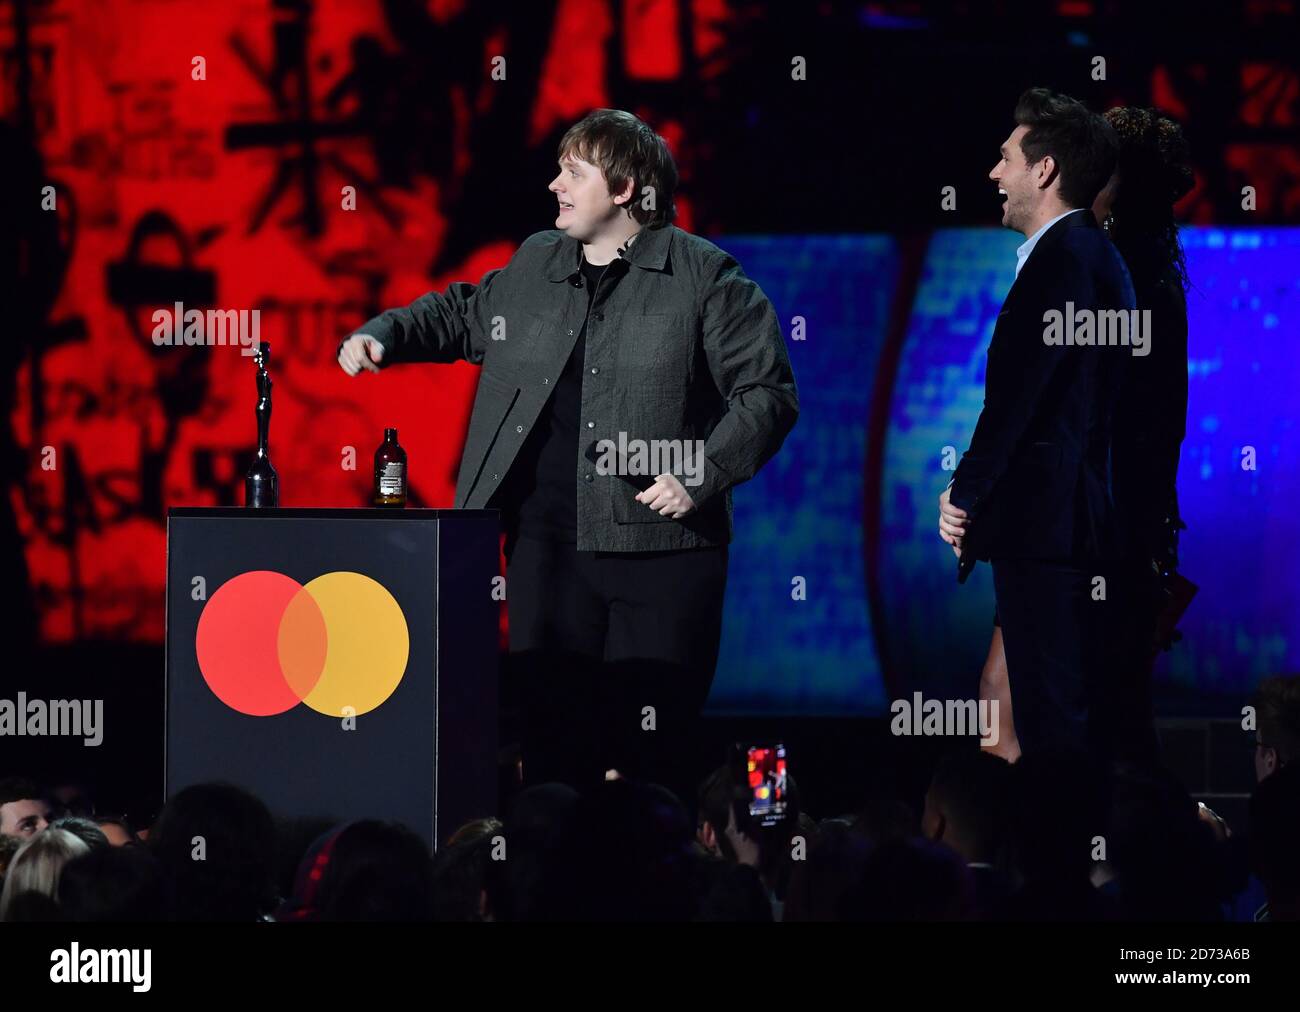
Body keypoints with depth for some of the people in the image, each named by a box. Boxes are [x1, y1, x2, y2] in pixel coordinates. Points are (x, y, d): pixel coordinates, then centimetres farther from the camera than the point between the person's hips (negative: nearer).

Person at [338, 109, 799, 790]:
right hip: (547, 542, 5)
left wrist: (702, 478, -14)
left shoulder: (704, 279, -3)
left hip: (660, 544, -5)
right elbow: (464, 314, 34)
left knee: (654, 745, -4)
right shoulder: (535, 265, 15)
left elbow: (767, 393, -5)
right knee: (553, 736, 3)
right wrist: (385, 336, 18)